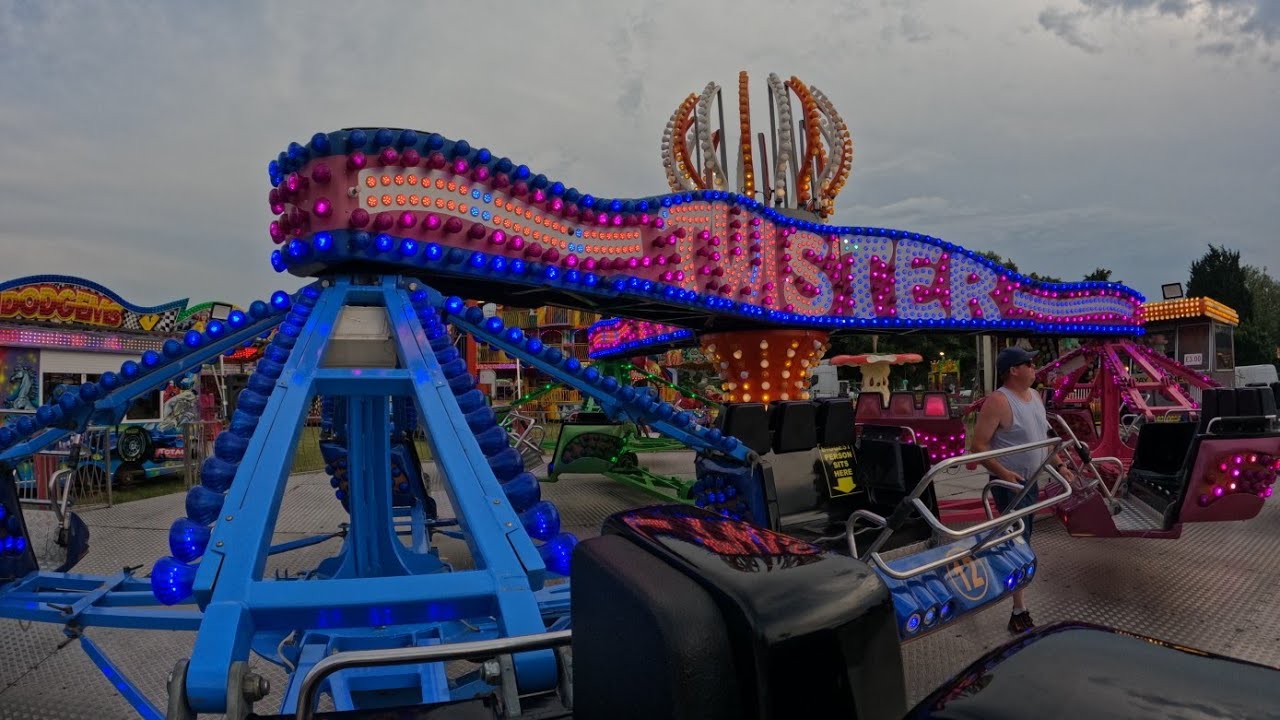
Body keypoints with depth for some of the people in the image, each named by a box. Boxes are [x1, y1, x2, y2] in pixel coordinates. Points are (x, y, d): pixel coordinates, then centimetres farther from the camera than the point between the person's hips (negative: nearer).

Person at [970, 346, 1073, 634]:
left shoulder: (1034, 396, 8)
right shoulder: (998, 401, -20)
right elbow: (979, 444, -23)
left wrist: (1058, 464, 13)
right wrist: (1002, 472, -32)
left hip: (1031, 480, 9)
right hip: (1010, 483, -9)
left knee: (1021, 537, 19)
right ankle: (1019, 612, -3)